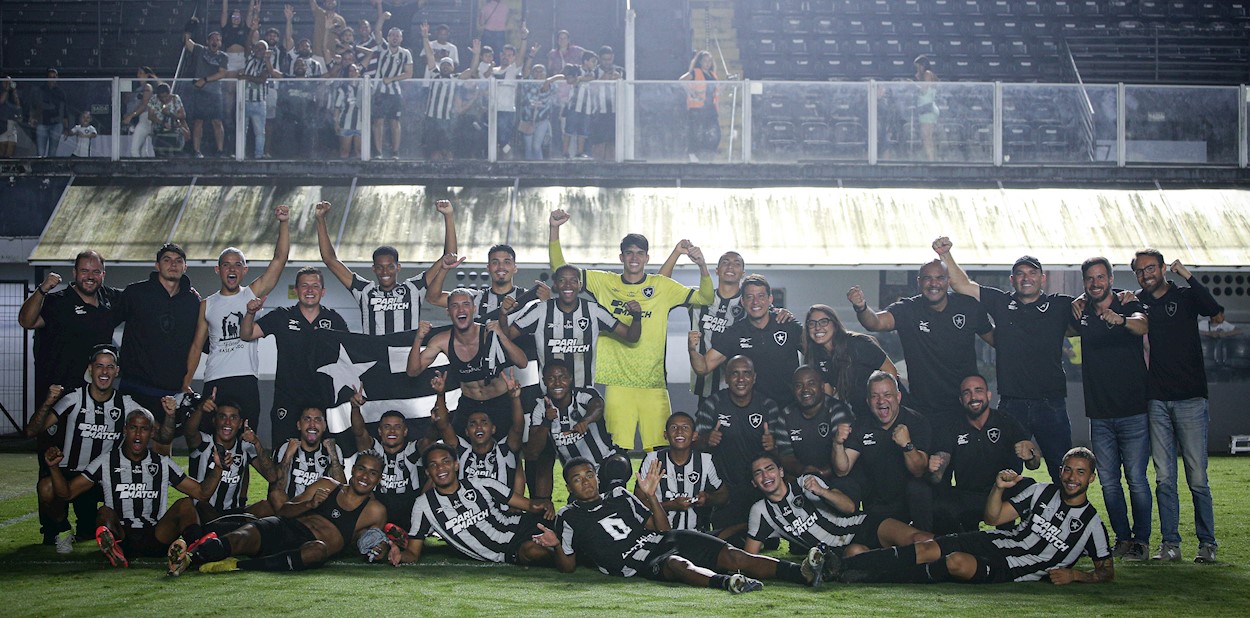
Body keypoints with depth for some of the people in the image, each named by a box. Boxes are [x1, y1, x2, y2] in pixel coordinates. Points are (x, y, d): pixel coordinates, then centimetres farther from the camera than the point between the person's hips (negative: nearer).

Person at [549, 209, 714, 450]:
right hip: (617, 382, 0)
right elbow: (560, 270, 10)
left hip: (653, 383, 0)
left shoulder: (662, 286, 9)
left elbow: (704, 298, 7)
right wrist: (555, 229, -1)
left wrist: (702, 267, -10)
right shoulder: (605, 282, 9)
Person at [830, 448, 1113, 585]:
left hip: (1011, 570, -4)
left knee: (957, 562, -32)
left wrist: (1074, 574, -13)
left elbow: (1107, 571, 5)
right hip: (996, 541, 4)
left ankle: (874, 576, -27)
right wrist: (999, 488, -10)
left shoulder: (1091, 523, 1)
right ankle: (840, 566, -27)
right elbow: (994, 517, 9)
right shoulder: (1043, 491, 11)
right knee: (926, 549, -19)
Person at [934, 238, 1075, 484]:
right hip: (1010, 405, 0)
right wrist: (946, 255, -6)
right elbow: (962, 285, 5)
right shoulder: (1002, 303, 7)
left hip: (1051, 404, 0)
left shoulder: (1060, 305, 6)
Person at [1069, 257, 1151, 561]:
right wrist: (1076, 308, 3)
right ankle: (1122, 538, 16)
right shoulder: (1082, 311, 8)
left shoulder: (1129, 305, -6)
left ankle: (1141, 540, 4)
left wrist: (1120, 319, -50)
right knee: (1108, 482, 7)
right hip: (1099, 413, 5)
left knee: (1136, 479, -5)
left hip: (1133, 410, -4)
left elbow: (1142, 326, -27)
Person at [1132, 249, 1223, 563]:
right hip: (1156, 401, 3)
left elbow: (1215, 310, -12)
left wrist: (1188, 276, -14)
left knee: (1197, 478, -2)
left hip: (1190, 399, -2)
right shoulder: (1138, 303, 12)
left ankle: (1207, 543, 6)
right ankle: (1170, 543, 7)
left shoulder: (1185, 297, 5)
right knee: (1164, 478, 2)